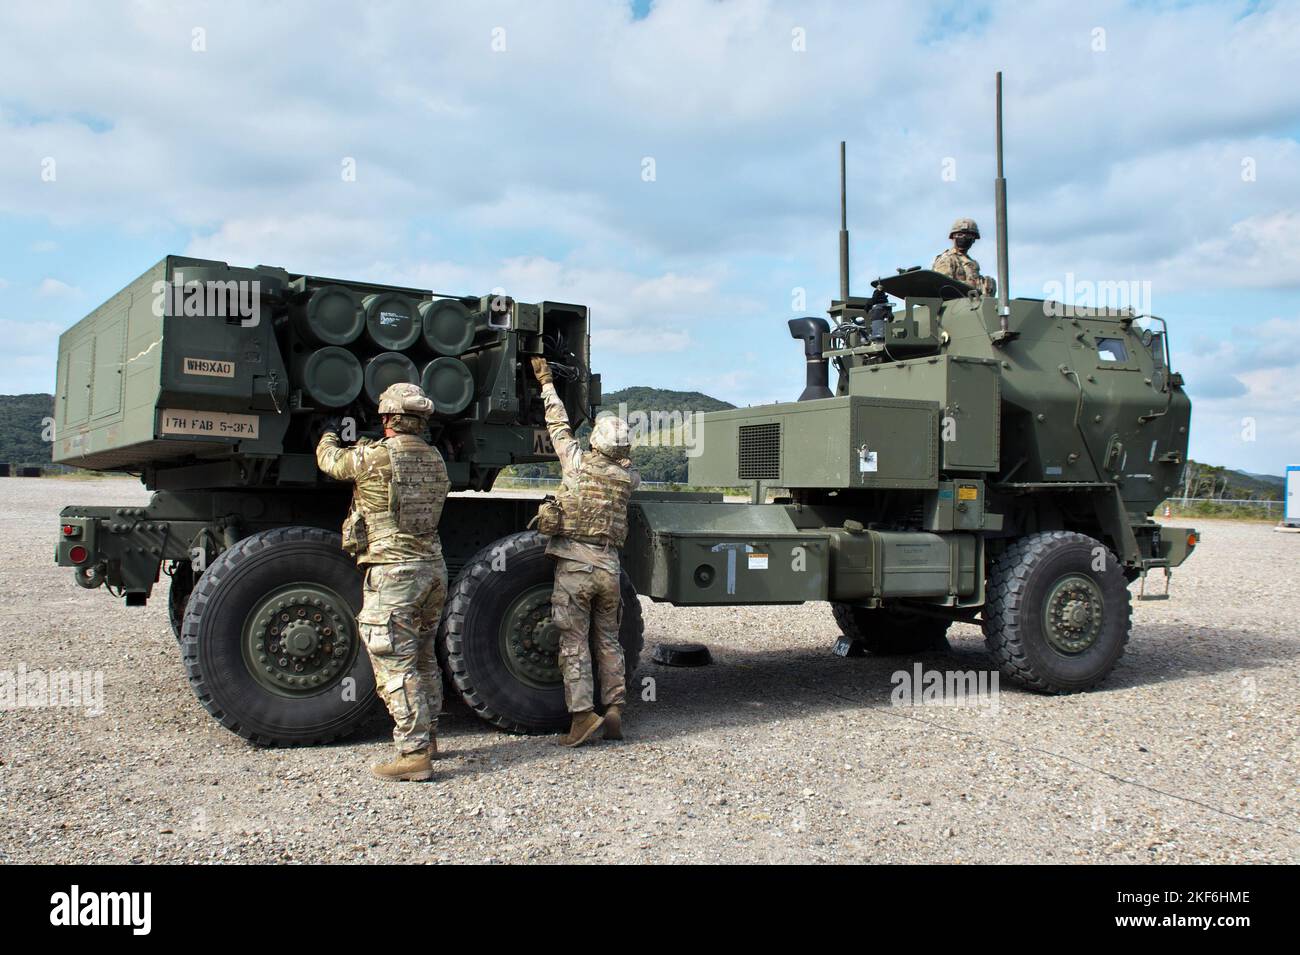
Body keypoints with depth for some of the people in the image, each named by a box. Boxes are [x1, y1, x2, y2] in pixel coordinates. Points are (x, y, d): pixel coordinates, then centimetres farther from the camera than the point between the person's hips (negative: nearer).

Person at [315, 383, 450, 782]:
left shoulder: (375, 458, -12)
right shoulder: (435, 460, 8)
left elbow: (331, 461, 7)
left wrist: (329, 436, 30)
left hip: (392, 572, -8)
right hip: (432, 567, 8)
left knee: (395, 665, -5)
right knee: (422, 658, 20)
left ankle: (414, 754, -6)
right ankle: (427, 736, 31)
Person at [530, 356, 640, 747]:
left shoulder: (579, 462, -4)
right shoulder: (628, 478, 4)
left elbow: (559, 425, 10)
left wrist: (546, 382, 22)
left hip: (573, 564, -4)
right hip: (608, 566, 4)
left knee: (574, 642, -2)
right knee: (609, 641, 14)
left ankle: (582, 713, -9)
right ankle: (614, 708, 12)